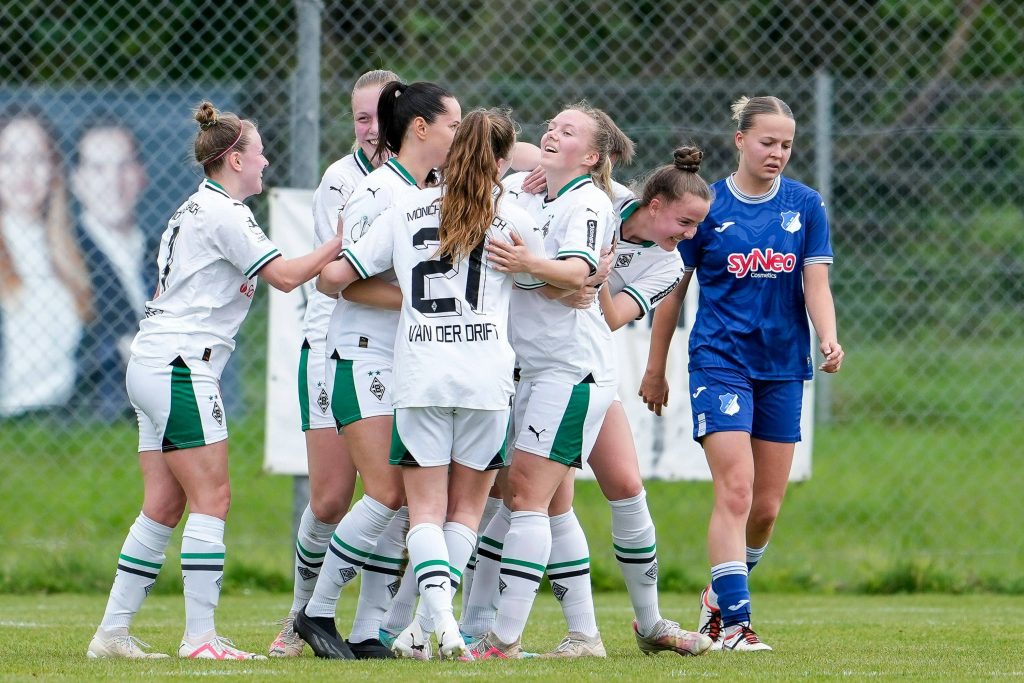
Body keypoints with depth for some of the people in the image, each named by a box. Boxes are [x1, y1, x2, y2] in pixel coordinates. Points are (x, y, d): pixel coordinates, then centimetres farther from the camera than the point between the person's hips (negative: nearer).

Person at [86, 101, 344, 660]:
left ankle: (112, 633, 7)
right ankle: (200, 638, -13)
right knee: (212, 497, -9)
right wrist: (341, 241, -6)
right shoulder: (223, 213, -10)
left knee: (163, 506, 8)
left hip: (151, 364, 10)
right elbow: (285, 275, -14)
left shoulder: (193, 210, 21)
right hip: (181, 367, -10)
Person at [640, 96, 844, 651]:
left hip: (782, 368, 4)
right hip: (720, 361, -3)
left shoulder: (805, 207, 5)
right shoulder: (705, 205, -2)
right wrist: (655, 369, 9)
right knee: (736, 491, -16)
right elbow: (672, 290, 6)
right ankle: (732, 623, -16)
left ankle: (719, 595, 30)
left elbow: (816, 285, 1)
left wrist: (828, 338, -19)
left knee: (767, 506, 7)